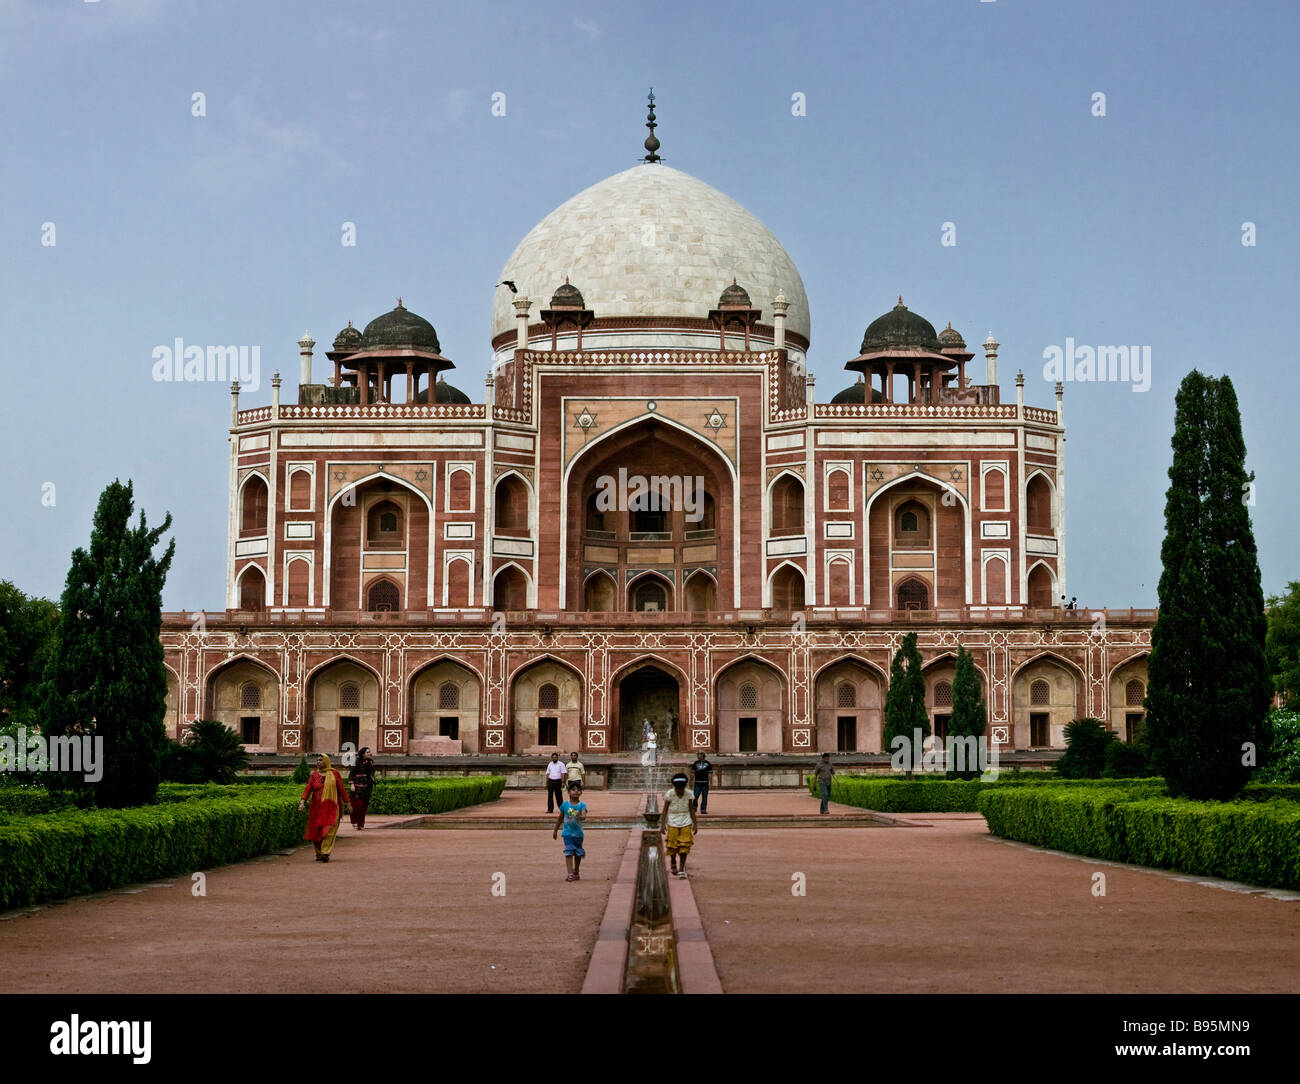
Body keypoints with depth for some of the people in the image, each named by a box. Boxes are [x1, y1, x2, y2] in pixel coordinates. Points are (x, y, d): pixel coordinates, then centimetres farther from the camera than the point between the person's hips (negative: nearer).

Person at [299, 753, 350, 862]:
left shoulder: (334, 774, 4)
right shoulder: (314, 775, 8)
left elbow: (342, 789, 4)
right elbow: (308, 789, -2)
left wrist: (347, 803, 3)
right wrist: (302, 802, -15)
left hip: (331, 808, -2)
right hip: (317, 807, 2)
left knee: (329, 831, -13)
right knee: (317, 831, 3)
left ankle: (325, 853, -19)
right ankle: (319, 854, 14)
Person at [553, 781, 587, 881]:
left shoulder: (582, 805, -5)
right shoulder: (565, 805, -1)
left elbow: (584, 815, -22)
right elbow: (560, 818, 11)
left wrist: (581, 817, -46)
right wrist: (555, 830, 17)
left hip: (578, 833, 1)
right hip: (568, 833, -1)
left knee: (578, 854, 14)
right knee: (569, 853, -13)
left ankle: (576, 873, 32)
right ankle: (570, 874, -18)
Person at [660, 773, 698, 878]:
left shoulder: (689, 795, -6)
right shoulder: (669, 794, -10)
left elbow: (691, 810, 3)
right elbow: (665, 810, -5)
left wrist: (694, 824, 1)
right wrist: (662, 825, -8)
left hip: (685, 824, 1)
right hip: (673, 824, -1)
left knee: (684, 847, -5)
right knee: (672, 847, 2)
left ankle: (682, 870, 4)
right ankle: (673, 862, 32)